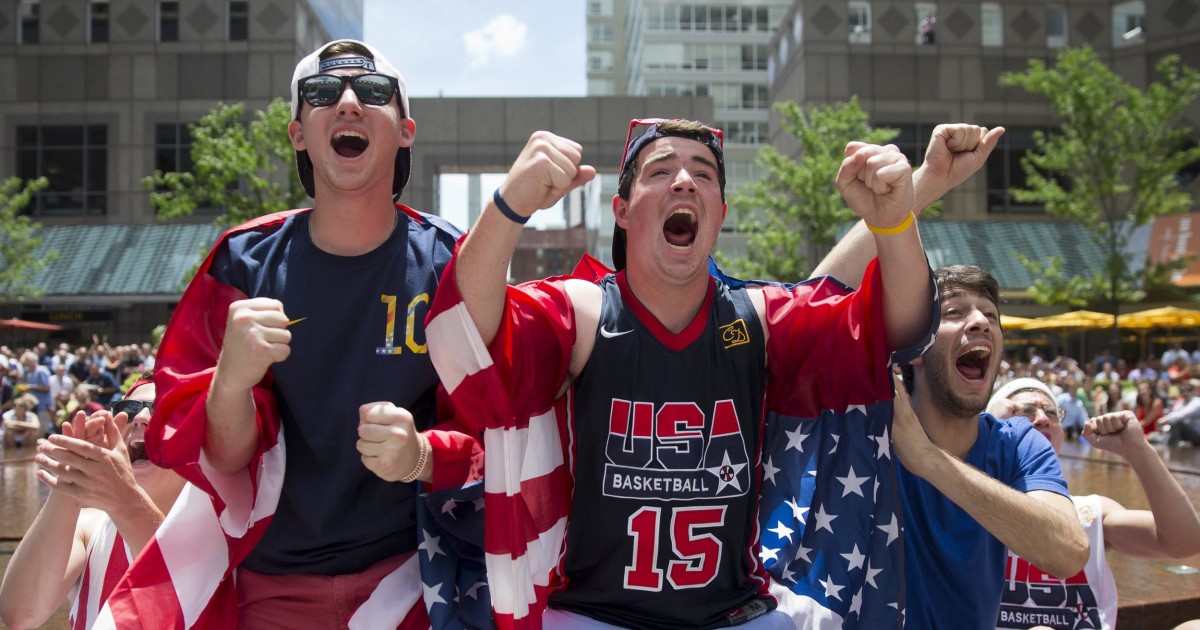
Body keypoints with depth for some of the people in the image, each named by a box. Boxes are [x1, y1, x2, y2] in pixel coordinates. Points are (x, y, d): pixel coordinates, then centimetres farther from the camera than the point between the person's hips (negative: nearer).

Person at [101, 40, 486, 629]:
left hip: (406, 577, -1)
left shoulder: (453, 266, -11)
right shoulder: (245, 263, -8)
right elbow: (222, 460, -9)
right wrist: (231, 381, -29)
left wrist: (423, 456, -29)